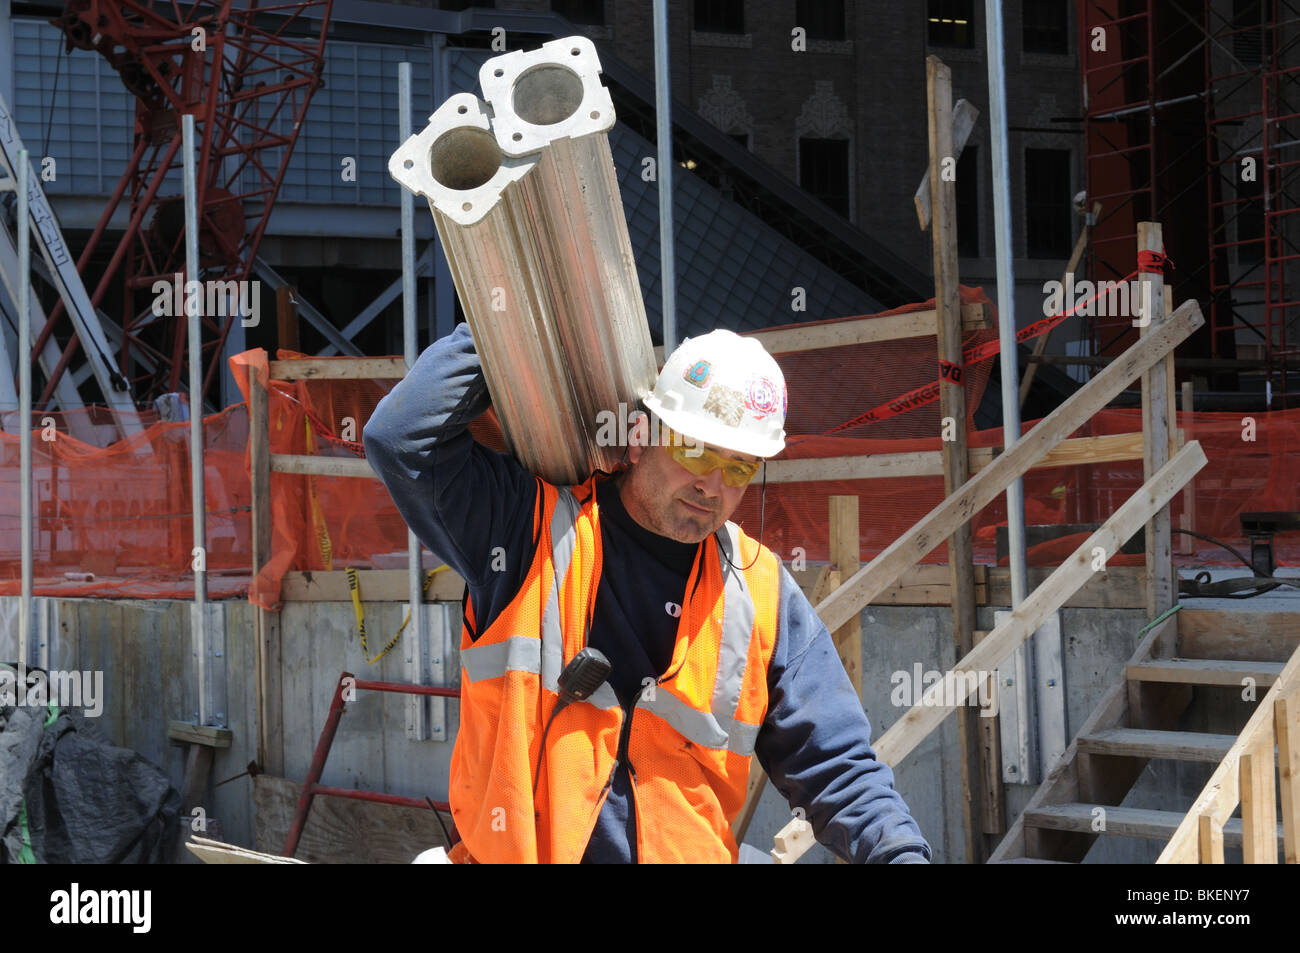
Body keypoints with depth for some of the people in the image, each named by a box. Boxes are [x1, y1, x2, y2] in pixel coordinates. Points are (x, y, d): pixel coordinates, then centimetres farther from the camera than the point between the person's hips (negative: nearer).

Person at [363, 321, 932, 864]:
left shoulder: (760, 591, 10)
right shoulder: (530, 528, 4)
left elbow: (832, 766, 11)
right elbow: (401, 437, -3)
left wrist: (899, 851, -5)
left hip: (686, 851, 3)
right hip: (514, 851, -2)